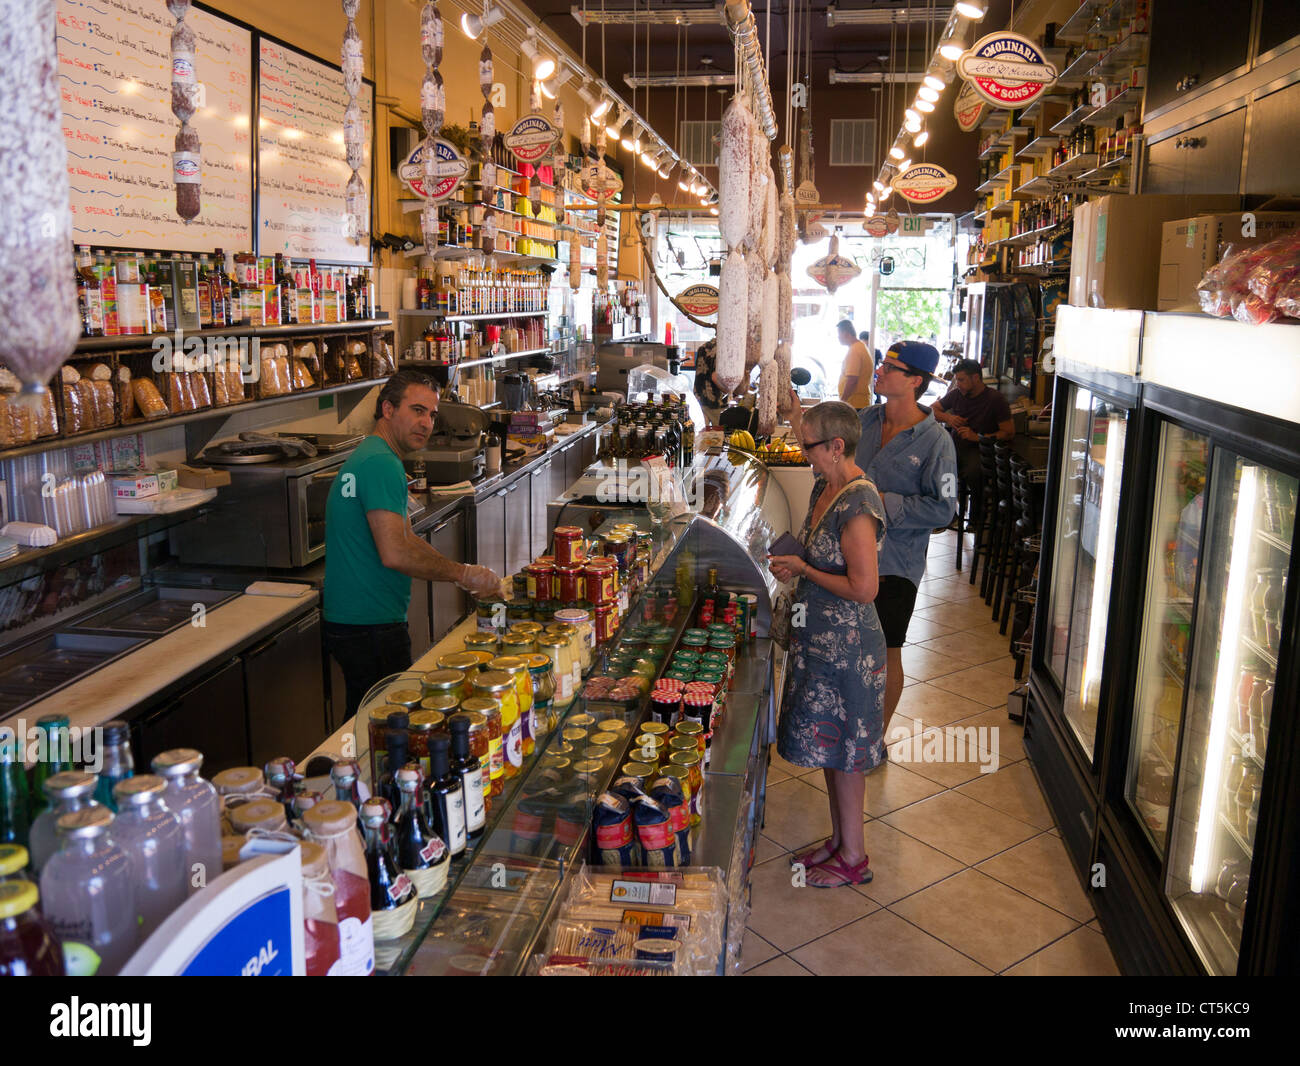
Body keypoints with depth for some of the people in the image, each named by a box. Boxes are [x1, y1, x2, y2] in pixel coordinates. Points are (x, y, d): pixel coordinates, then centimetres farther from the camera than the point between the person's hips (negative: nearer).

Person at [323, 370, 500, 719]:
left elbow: (404, 538, 16)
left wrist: (467, 576, 8)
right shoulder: (381, 464, -18)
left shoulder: (365, 457, 16)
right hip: (373, 628, -10)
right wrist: (462, 574, -16)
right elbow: (395, 553, -27)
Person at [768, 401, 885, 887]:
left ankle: (853, 857, 22)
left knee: (843, 751, 5)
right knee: (829, 744, 20)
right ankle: (838, 840, 36)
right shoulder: (824, 487, 6)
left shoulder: (858, 505, -24)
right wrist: (793, 561, 0)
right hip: (819, 637, 10)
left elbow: (863, 588, -26)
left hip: (846, 644, -10)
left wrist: (803, 569, -16)